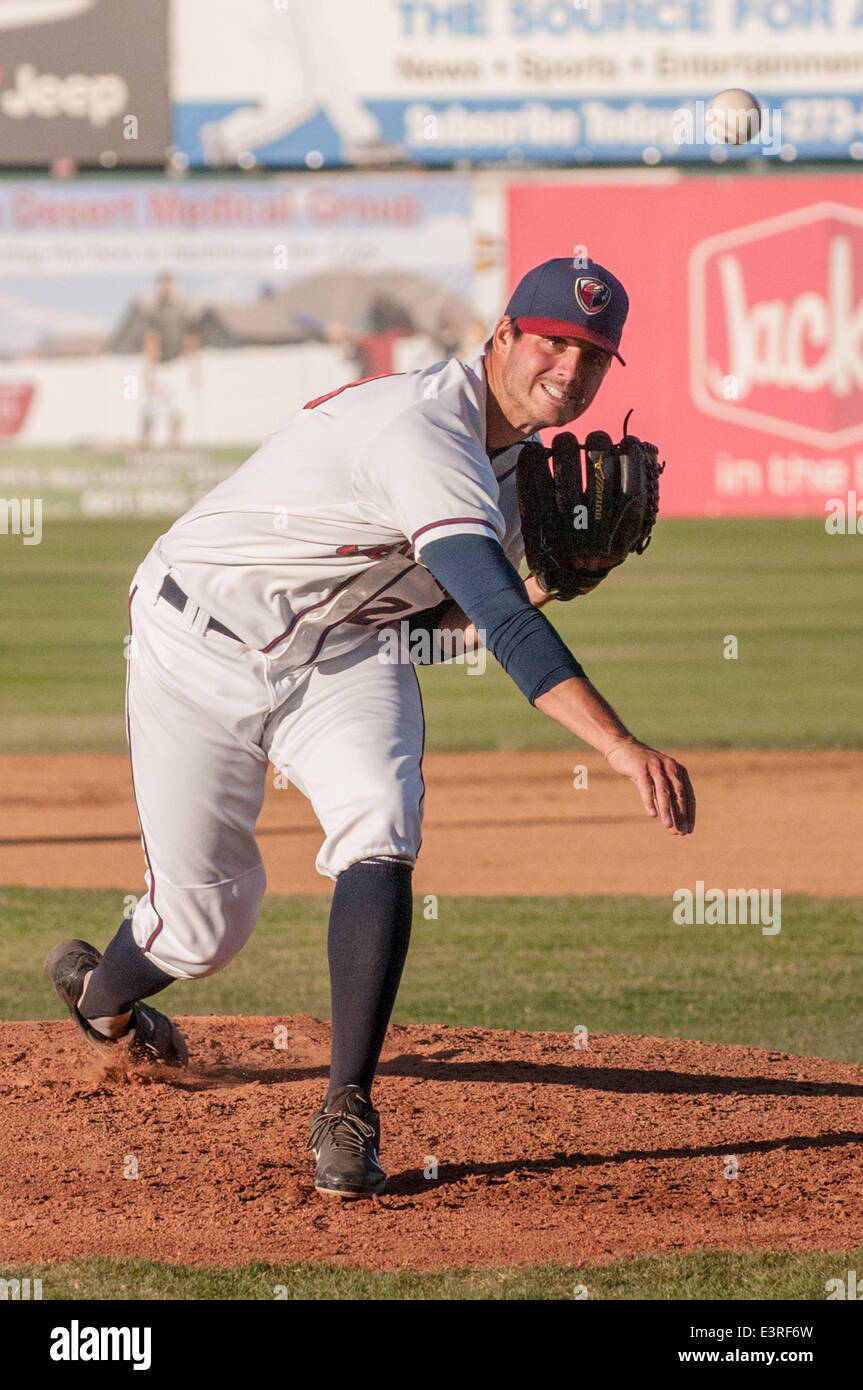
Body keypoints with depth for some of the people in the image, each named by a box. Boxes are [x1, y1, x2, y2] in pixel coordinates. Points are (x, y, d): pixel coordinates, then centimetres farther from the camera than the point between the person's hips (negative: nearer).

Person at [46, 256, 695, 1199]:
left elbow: (450, 606, 12)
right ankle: (97, 992, 40)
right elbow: (504, 625, -43)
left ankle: (348, 1110, -21)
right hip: (204, 652, -6)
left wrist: (544, 579, -9)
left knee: (380, 832, -24)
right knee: (204, 924, 2)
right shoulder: (428, 433, -32)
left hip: (343, 656, 7)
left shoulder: (508, 457, 0)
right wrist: (620, 747, -53)